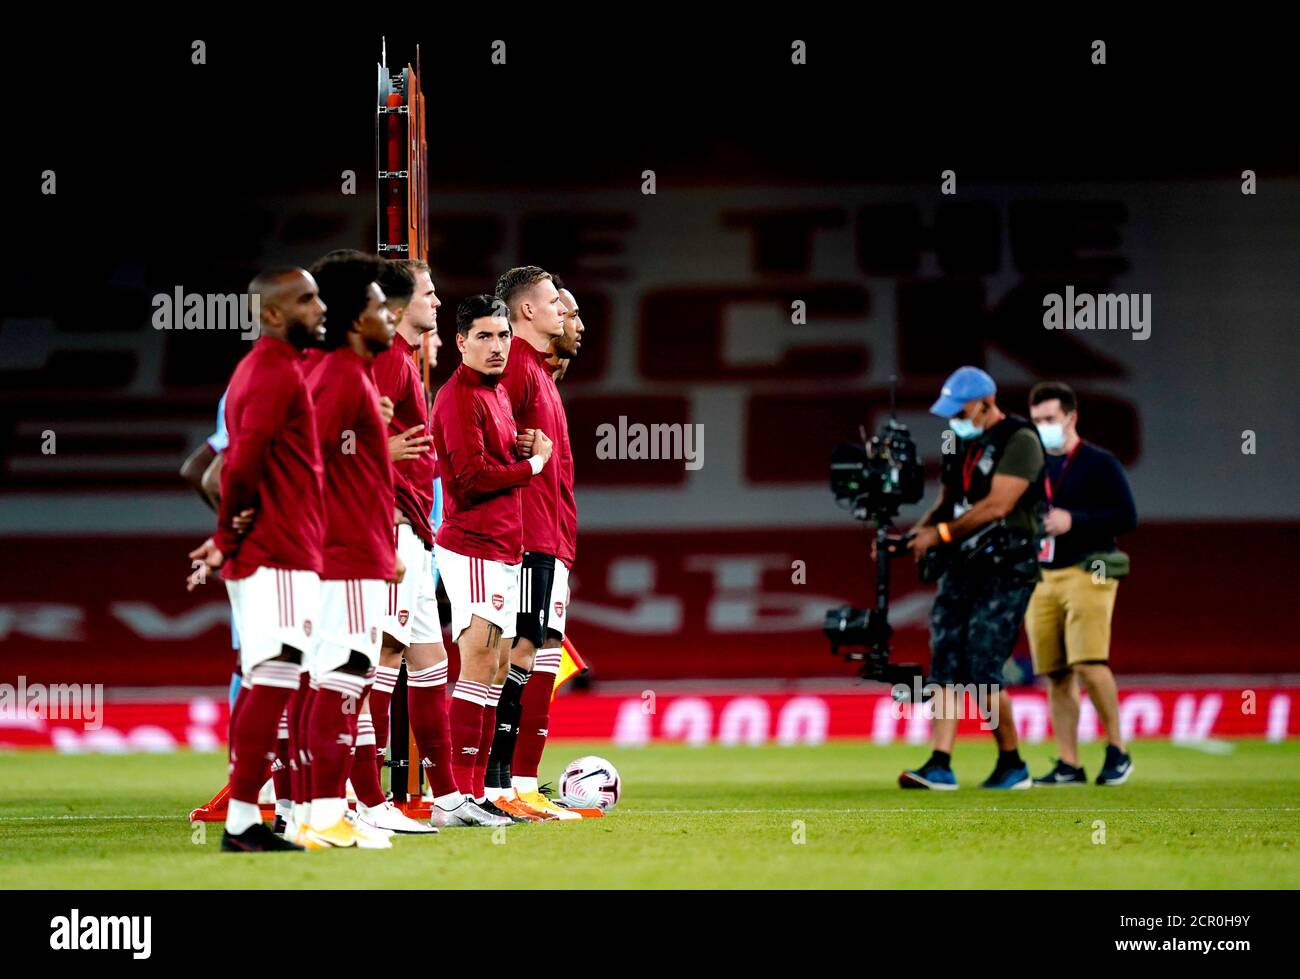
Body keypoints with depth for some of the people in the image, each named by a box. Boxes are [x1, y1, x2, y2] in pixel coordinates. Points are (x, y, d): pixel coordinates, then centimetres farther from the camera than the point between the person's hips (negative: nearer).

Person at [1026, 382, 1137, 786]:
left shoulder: (1099, 464, 1)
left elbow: (1127, 516, -7)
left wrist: (1074, 520, -15)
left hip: (1086, 574, -5)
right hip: (1041, 578, 5)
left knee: (1088, 664, -18)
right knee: (1056, 676, 1)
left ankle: (1117, 750, -5)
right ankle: (1068, 765, 4)